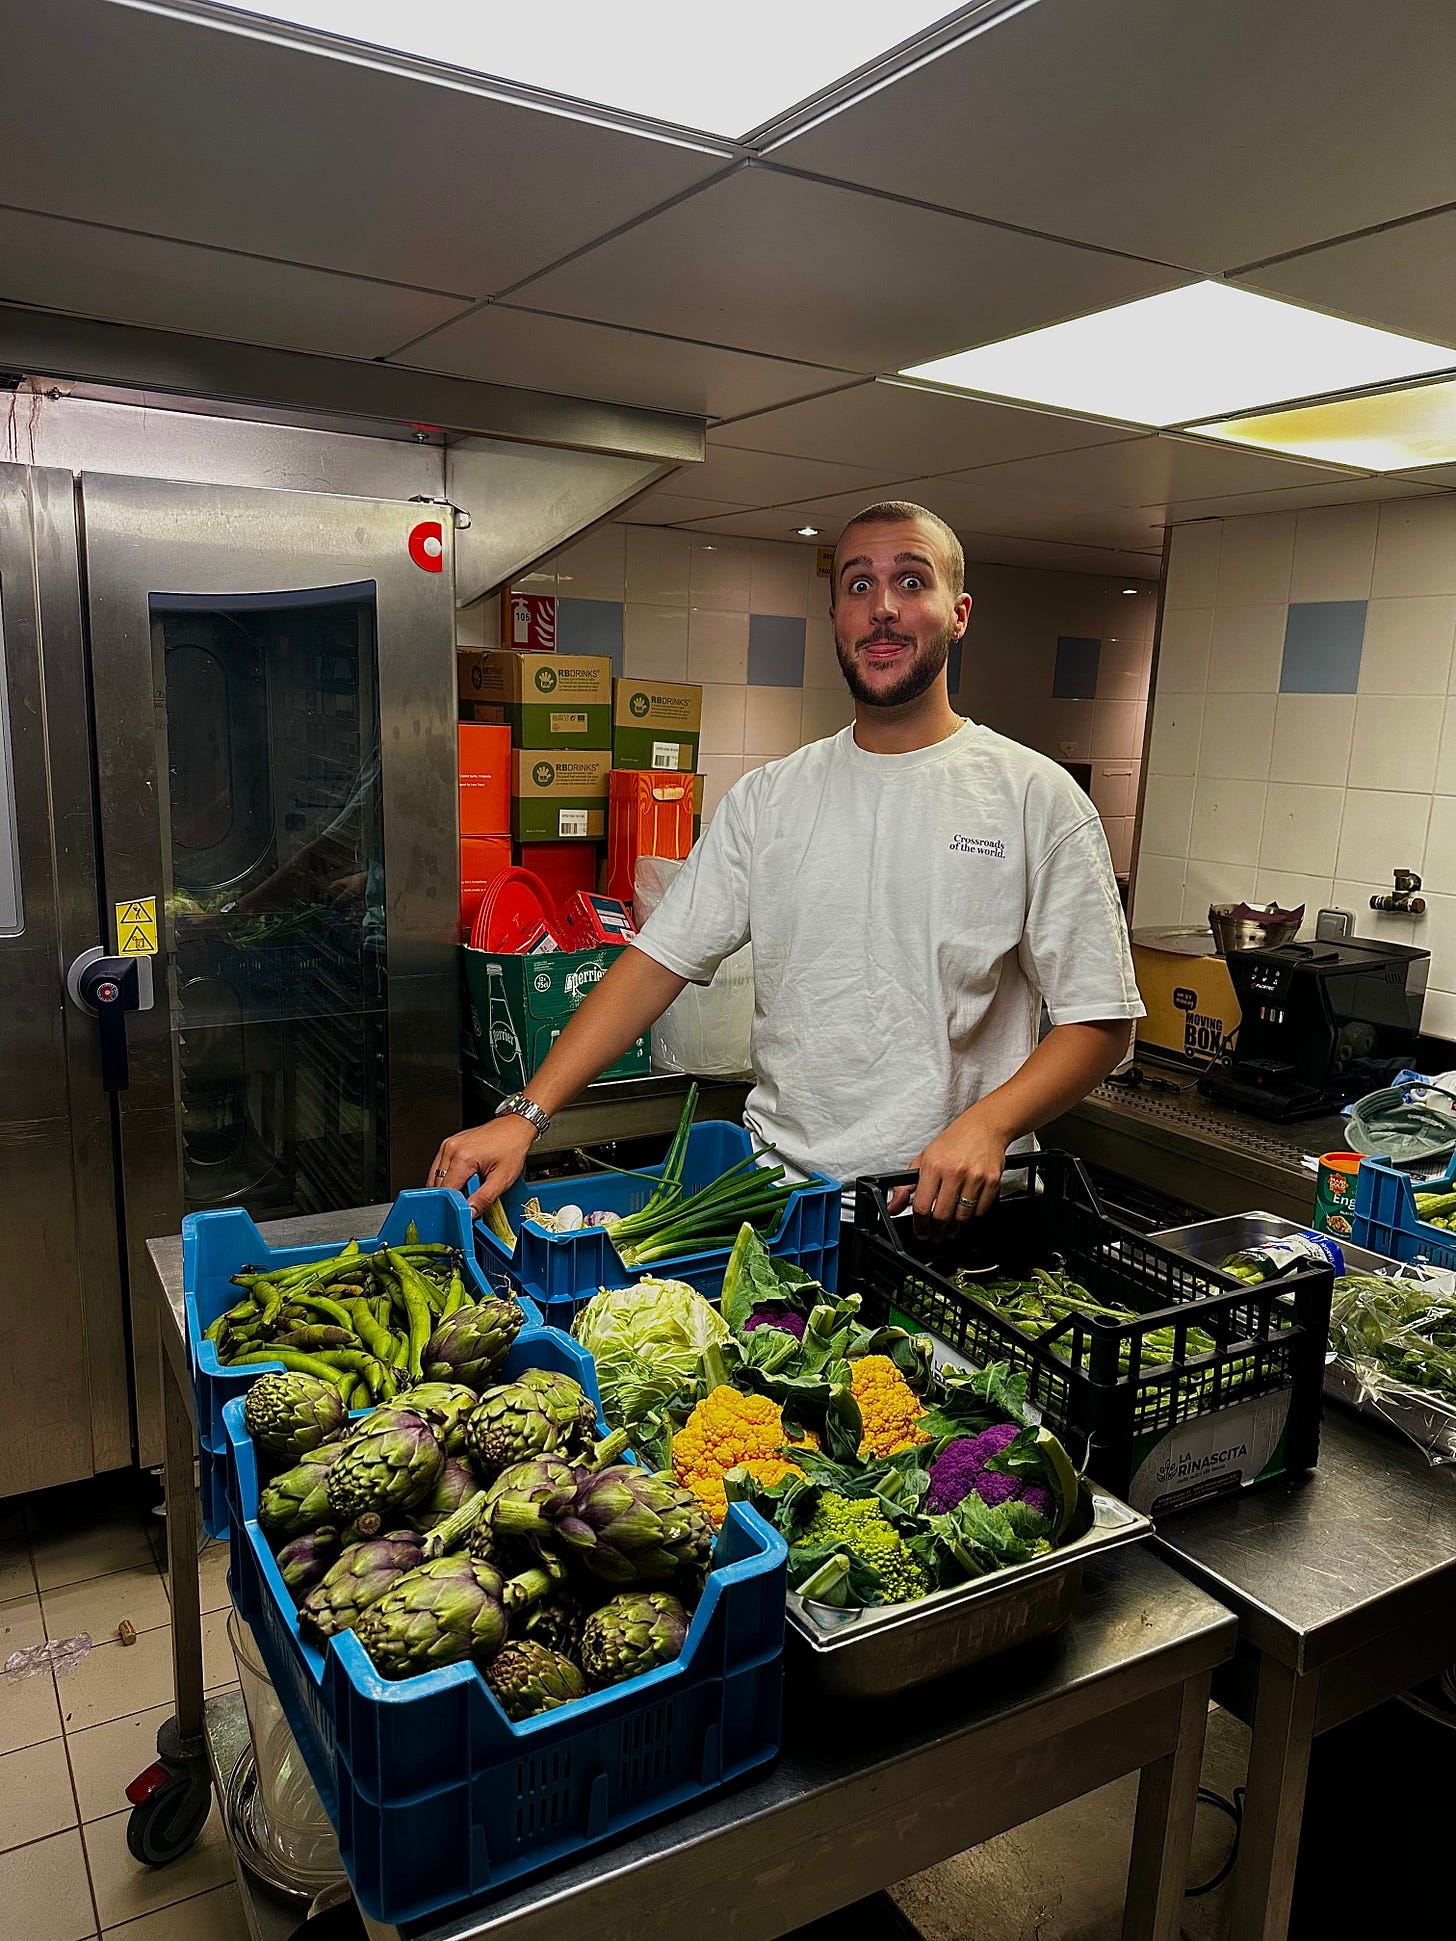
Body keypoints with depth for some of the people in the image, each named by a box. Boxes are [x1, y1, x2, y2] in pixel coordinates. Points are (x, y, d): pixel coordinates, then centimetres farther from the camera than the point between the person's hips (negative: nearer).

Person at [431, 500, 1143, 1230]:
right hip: (776, 1188, 2)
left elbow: (1099, 1021, -2)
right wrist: (525, 1114, -8)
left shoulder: (1038, 797, -2)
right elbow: (658, 959, 3)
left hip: (957, 1203, -1)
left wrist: (987, 1124, -20)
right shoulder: (767, 798, 6)